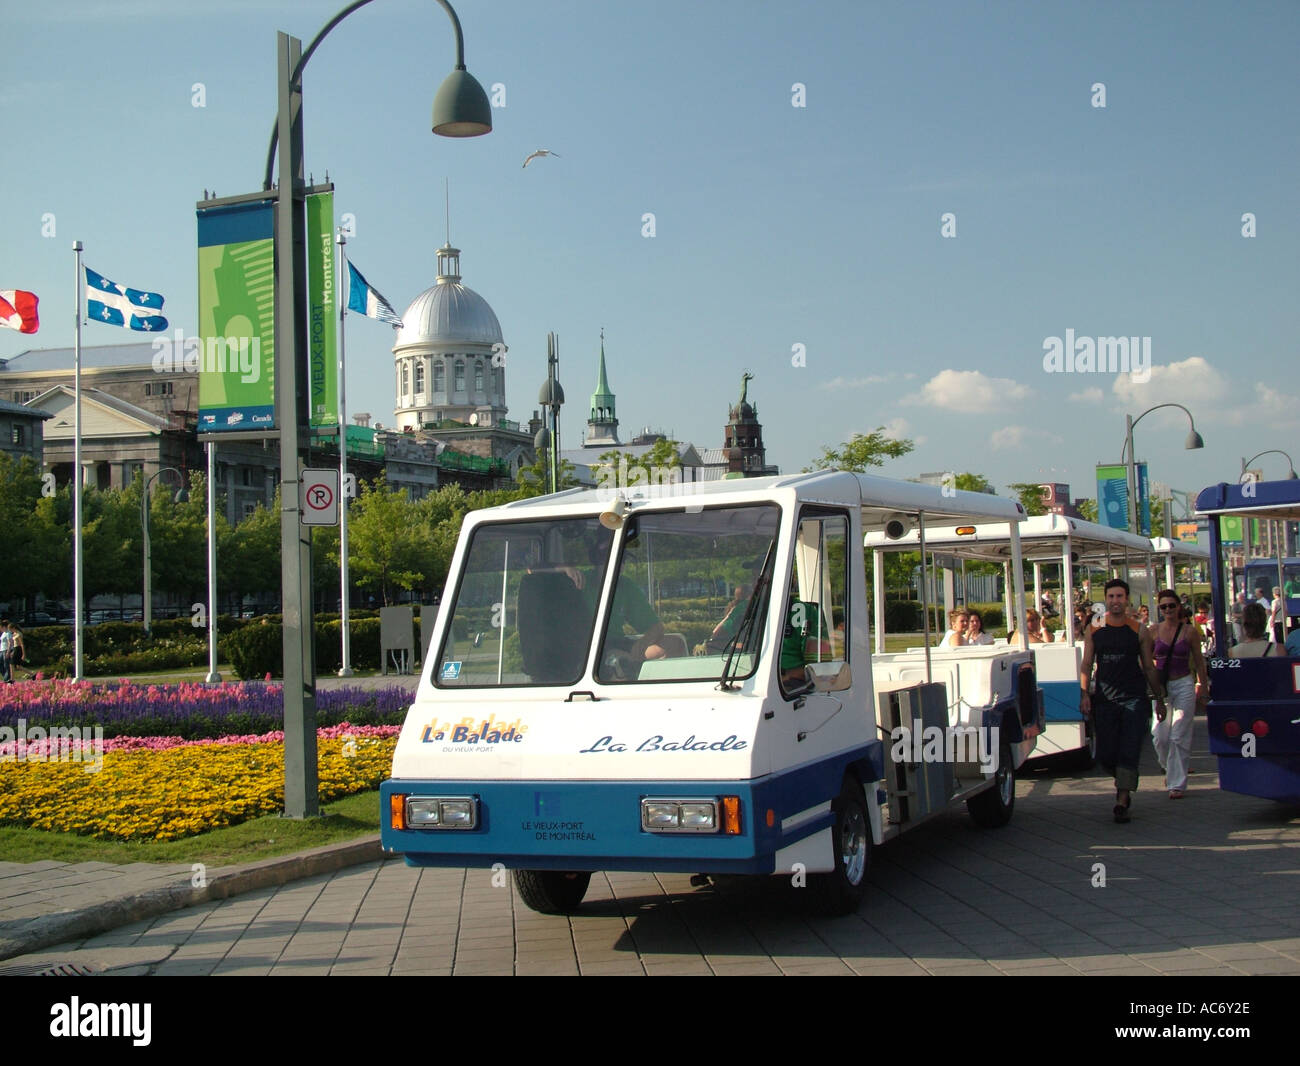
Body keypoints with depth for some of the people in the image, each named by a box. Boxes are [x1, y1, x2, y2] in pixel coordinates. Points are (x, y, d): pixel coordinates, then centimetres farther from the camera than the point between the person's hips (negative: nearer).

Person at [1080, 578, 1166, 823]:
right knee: (1105, 754, 4)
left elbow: (1149, 667, 9)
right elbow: (1087, 665, 7)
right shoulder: (1094, 631, 6)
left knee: (1129, 752, -8)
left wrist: (1159, 698, 10)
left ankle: (1122, 801, -6)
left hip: (1134, 699, -2)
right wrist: (1085, 693, -4)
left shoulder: (1139, 632, 3)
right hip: (1104, 700, 2)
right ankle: (1123, 784, 32)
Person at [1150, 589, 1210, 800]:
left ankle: (1177, 784, 4)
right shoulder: (1154, 631, 1)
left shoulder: (1189, 631, -1)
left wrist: (1203, 690, 5)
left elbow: (1199, 662, 5)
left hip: (1184, 684, -1)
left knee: (1179, 737, -4)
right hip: (1160, 686, 1)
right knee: (1159, 736, -3)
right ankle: (1169, 769, 27)